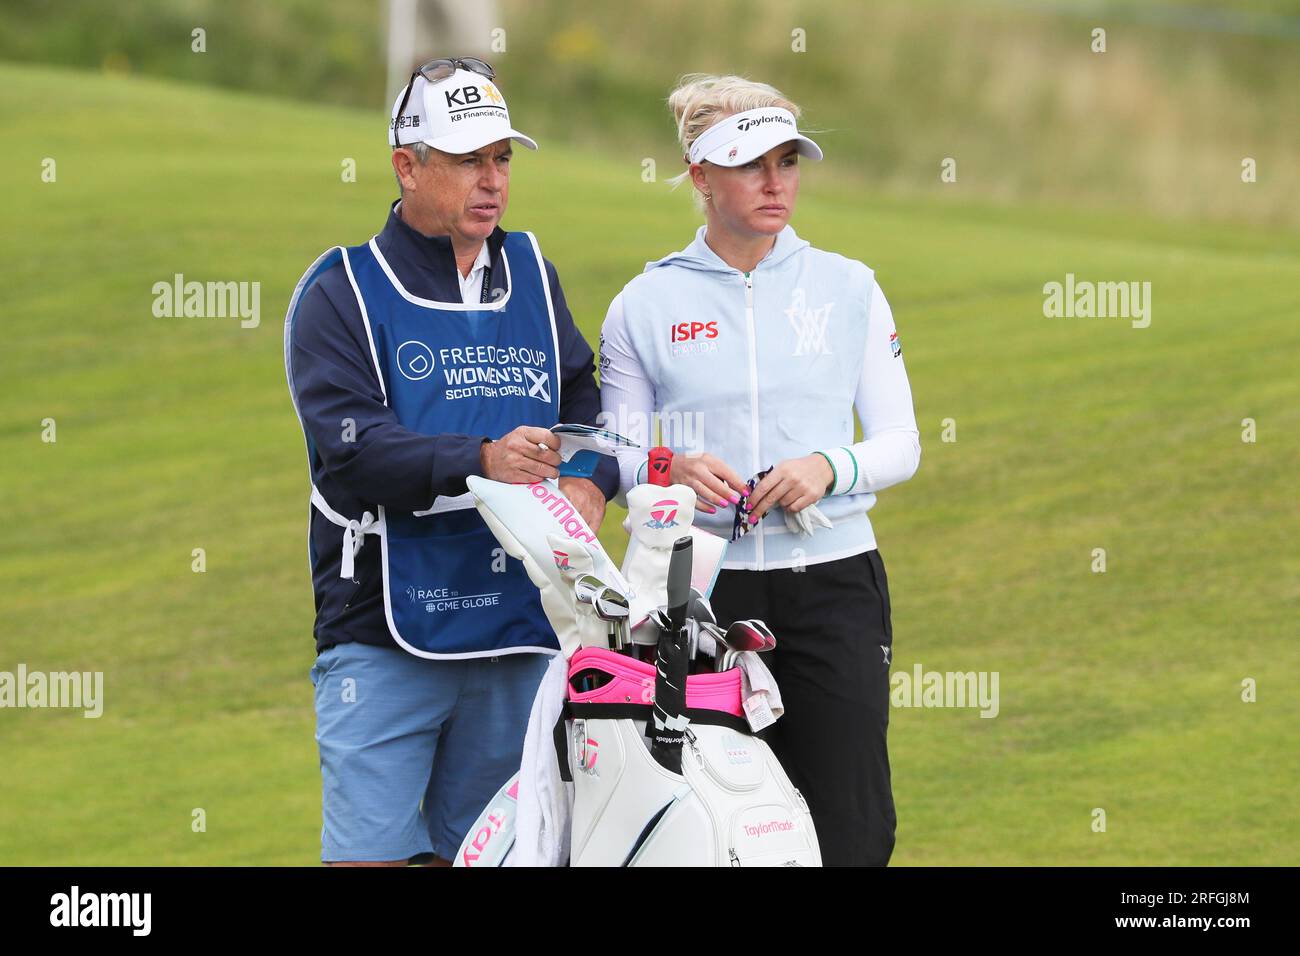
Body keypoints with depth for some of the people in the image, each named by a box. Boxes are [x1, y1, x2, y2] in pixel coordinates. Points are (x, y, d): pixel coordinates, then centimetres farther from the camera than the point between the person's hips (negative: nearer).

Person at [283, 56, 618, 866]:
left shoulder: (532, 274, 16)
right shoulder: (342, 291, -1)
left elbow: (587, 398, 16)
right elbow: (351, 447, -14)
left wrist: (591, 481, -7)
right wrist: (483, 461, -28)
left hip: (517, 640, 5)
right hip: (385, 639, -5)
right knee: (370, 853, -11)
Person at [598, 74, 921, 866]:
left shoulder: (848, 288, 8)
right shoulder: (646, 304, 6)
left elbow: (901, 442, 7)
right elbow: (614, 457, 7)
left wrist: (830, 469, -13)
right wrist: (670, 470, -15)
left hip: (832, 583, 0)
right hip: (702, 587, 0)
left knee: (851, 832, -6)